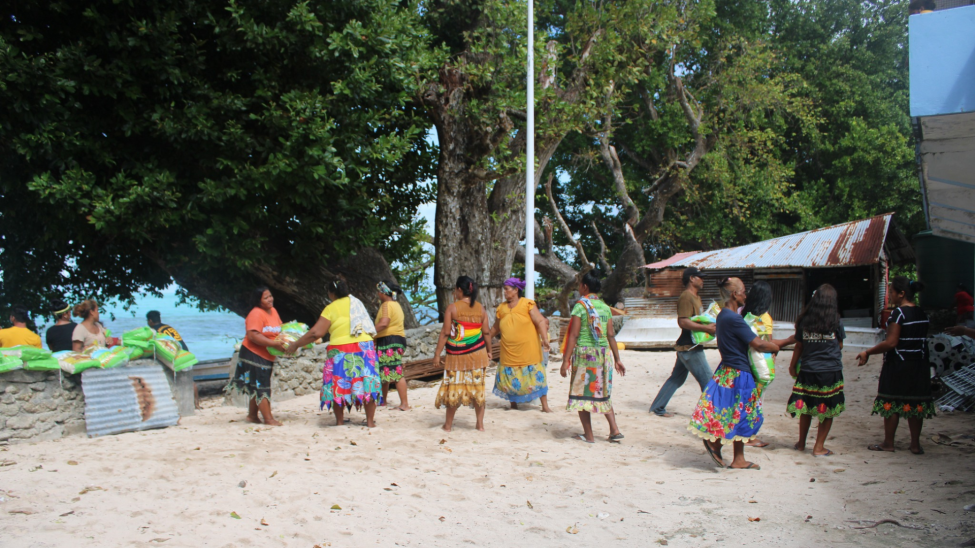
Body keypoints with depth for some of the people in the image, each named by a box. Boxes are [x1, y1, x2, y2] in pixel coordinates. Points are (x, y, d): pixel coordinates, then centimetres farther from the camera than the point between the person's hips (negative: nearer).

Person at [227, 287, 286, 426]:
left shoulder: (273, 311, 8)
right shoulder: (256, 314, -20)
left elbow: (279, 328, 22)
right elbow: (253, 336, -29)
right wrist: (274, 344, -31)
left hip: (267, 356, 9)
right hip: (254, 355, -9)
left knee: (256, 387, 17)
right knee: (261, 388, -6)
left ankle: (252, 416, 27)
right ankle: (269, 419, -4)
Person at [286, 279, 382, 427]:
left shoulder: (331, 308, -3)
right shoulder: (357, 303, 15)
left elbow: (317, 332, -9)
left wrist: (296, 344, 0)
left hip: (341, 351, -4)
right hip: (364, 347, 4)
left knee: (339, 385, 6)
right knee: (367, 383, 6)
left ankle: (340, 421, 9)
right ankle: (370, 421, 6)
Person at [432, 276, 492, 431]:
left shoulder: (452, 308, -8)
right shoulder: (480, 308, 3)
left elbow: (446, 333, -10)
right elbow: (486, 333, 4)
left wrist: (437, 354, -6)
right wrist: (489, 351, 18)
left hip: (457, 355, -3)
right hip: (477, 355, 3)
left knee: (454, 387, 6)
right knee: (477, 387, 9)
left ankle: (448, 424, 15)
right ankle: (480, 424, 12)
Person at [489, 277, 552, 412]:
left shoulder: (527, 304, -4)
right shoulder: (501, 308, 9)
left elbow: (541, 321, -10)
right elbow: (495, 329, 21)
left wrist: (545, 338, -22)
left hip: (529, 351, -4)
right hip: (509, 354, 4)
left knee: (536, 376, -1)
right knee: (510, 378, 5)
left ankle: (545, 406, 5)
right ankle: (513, 404, 21)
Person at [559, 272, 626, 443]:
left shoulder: (580, 306, -7)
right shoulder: (605, 307, 8)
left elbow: (574, 336, -11)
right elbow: (611, 335, 9)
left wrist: (566, 361, -10)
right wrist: (617, 359, 15)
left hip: (584, 353, -6)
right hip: (604, 353, 6)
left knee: (582, 393, 5)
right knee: (603, 394, 17)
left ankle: (588, 435, 6)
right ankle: (614, 430, 10)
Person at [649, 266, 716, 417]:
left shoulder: (695, 297, 16)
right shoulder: (686, 297, -16)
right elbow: (683, 321, -26)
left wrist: (710, 324, 8)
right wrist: (706, 328, -26)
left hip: (688, 346, 10)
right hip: (690, 347, -10)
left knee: (677, 379, 14)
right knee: (707, 379, -5)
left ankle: (657, 407, 19)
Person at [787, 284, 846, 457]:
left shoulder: (804, 321, -1)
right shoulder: (836, 322, -7)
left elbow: (799, 347, 5)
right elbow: (840, 346, 5)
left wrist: (792, 366, 18)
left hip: (808, 371, 3)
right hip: (831, 371, -3)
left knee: (806, 408, 15)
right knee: (828, 410, 7)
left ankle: (801, 443, 25)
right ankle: (819, 447, 8)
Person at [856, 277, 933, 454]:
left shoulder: (899, 313, -15)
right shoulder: (922, 314, 8)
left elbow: (891, 343, -20)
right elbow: (922, 340, 13)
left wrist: (868, 353, -13)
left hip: (898, 365, -7)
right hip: (919, 365, 7)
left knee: (891, 403, 3)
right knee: (915, 403, 10)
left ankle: (888, 443, 11)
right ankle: (915, 444, 13)